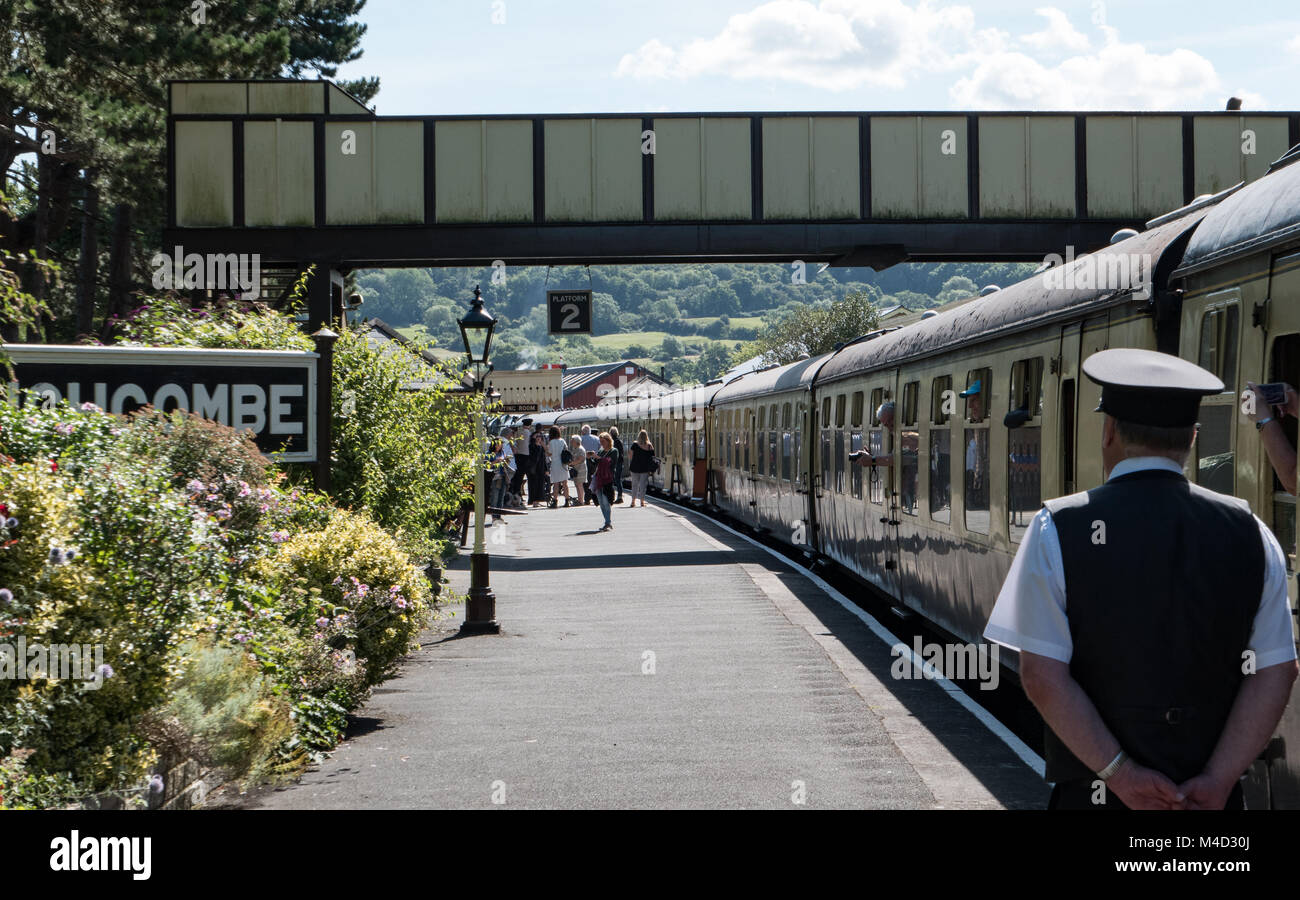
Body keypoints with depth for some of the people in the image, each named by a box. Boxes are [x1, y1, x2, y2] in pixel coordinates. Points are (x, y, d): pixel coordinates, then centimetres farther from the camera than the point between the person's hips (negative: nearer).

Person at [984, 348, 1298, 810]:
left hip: (1093, 792, -2)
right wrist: (1216, 782, -6)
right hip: (1214, 796, 2)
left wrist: (1120, 773, -11)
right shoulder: (1250, 533, 0)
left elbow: (1042, 674, -13)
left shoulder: (1059, 529, -8)